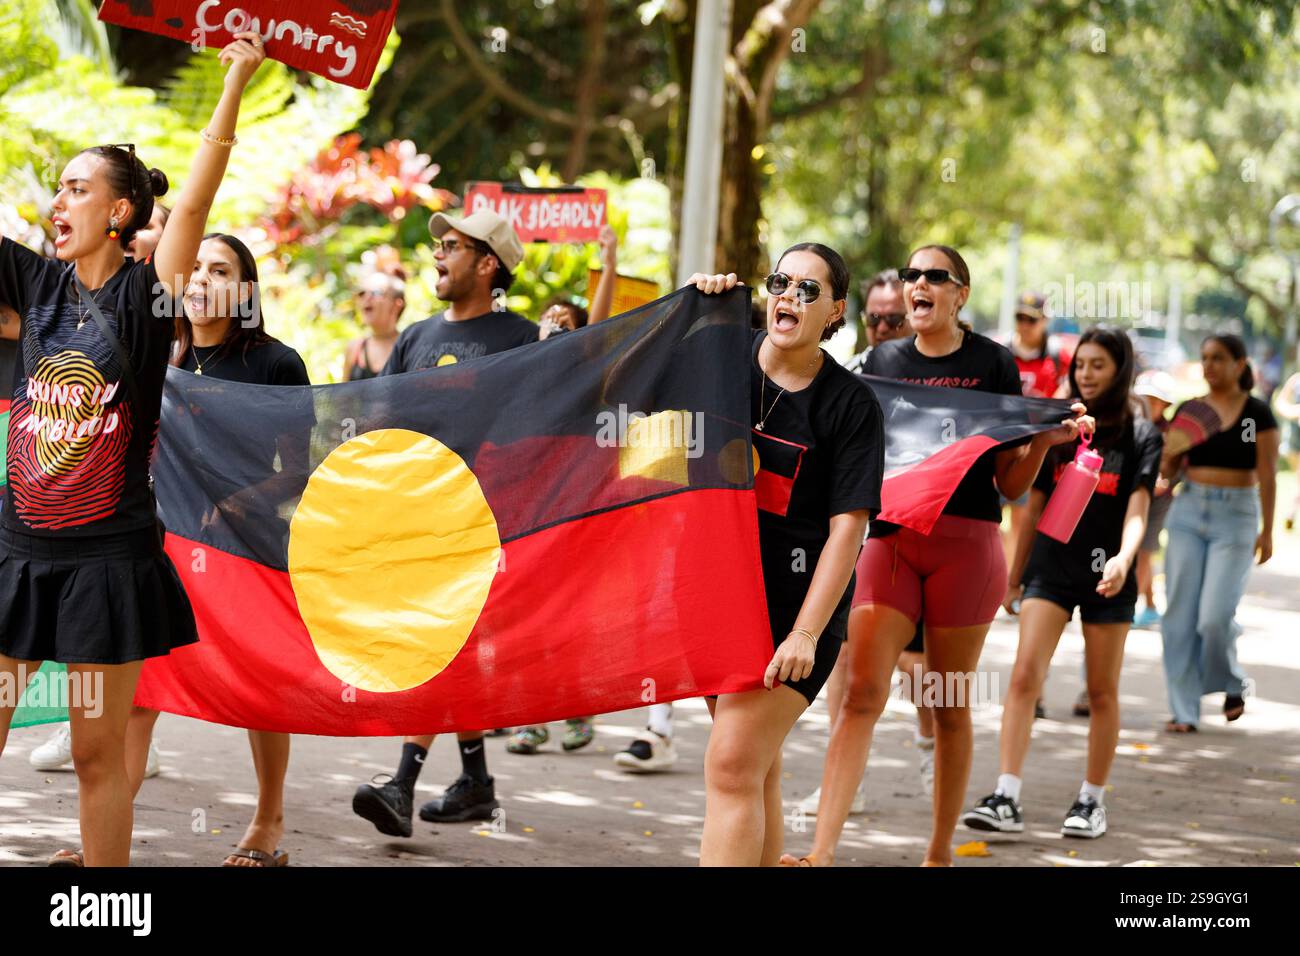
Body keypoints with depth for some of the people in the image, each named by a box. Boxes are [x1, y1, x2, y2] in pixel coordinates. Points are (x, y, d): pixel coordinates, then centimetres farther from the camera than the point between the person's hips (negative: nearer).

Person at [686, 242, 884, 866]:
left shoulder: (851, 405, -7)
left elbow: (847, 528, -11)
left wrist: (805, 634, -19)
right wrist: (697, 303, -3)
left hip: (796, 603, -5)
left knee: (732, 766, -15)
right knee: (756, 768, 14)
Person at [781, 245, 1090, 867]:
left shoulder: (993, 364, 3)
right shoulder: (882, 362, 11)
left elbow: (1010, 484, 4)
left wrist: (1045, 441, -13)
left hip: (966, 543, -2)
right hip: (890, 538, 2)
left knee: (951, 706, 6)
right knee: (862, 693, -10)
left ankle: (940, 852, 18)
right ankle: (821, 852, -16)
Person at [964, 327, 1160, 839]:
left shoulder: (1141, 436, 0)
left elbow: (1137, 509, -10)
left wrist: (1123, 558, -29)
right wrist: (1014, 575, 15)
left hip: (1106, 576, -2)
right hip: (1051, 566, 2)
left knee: (1102, 693, 7)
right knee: (1024, 676, -12)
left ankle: (1091, 800, 19)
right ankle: (1006, 800, -17)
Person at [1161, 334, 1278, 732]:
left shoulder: (1257, 415, -2)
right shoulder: (1188, 410, 7)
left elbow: (1267, 475, -3)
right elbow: (1168, 467, 9)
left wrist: (1266, 530, -7)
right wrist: (1171, 447, -12)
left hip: (1235, 518, -4)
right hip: (1188, 510, 4)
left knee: (1215, 616, -11)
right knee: (1180, 614, -2)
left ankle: (1233, 685, 19)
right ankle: (1184, 710, 4)